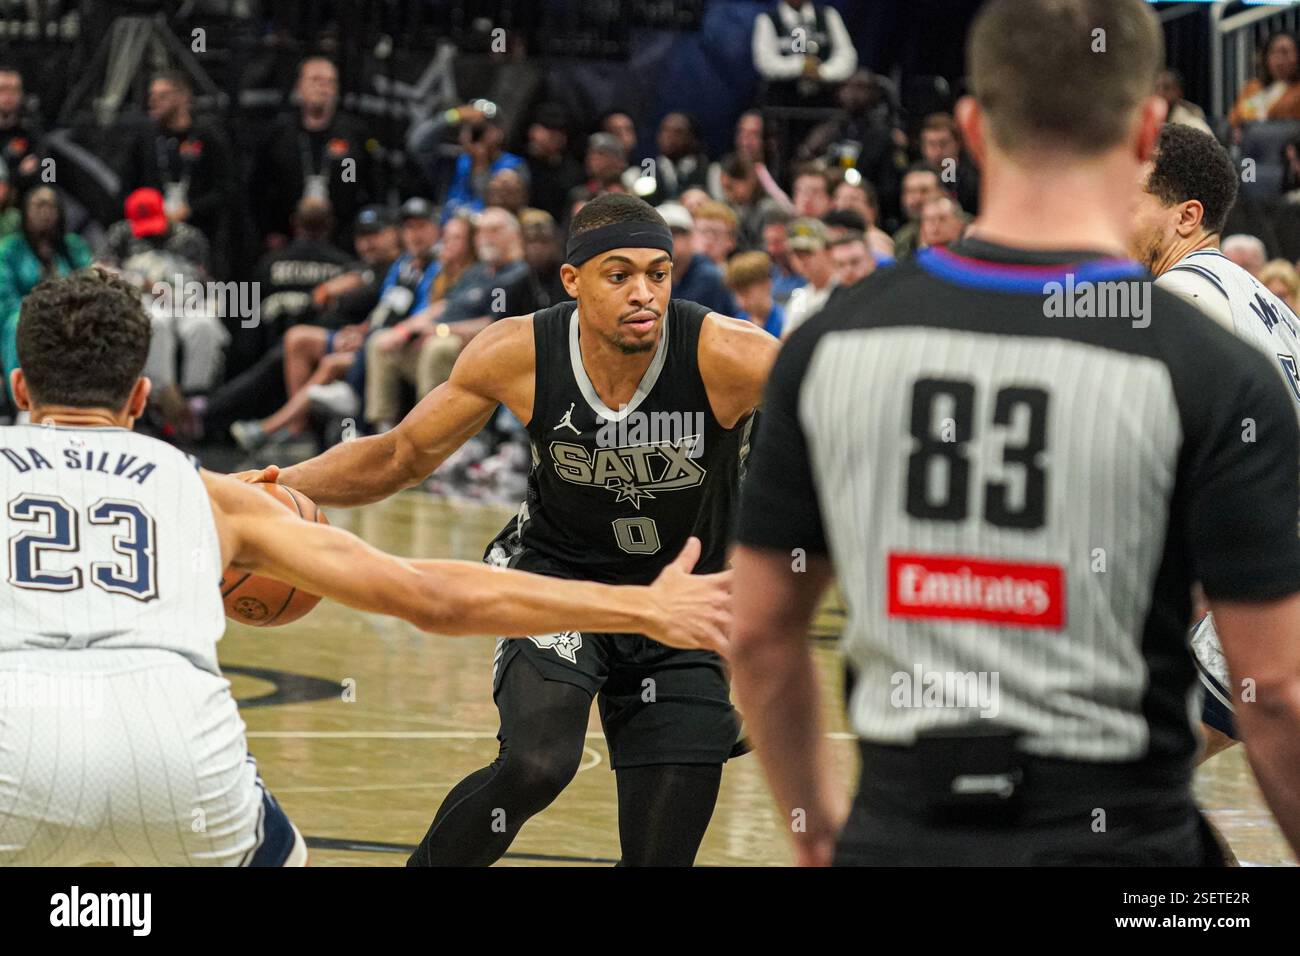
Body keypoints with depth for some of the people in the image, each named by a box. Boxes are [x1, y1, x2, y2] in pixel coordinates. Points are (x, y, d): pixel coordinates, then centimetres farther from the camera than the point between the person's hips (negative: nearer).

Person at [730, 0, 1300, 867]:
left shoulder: (831, 346, 1)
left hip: (899, 834, 3)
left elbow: (763, 636, 8)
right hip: (1112, 837, -3)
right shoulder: (1215, 378, -10)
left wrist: (819, 828, 22)